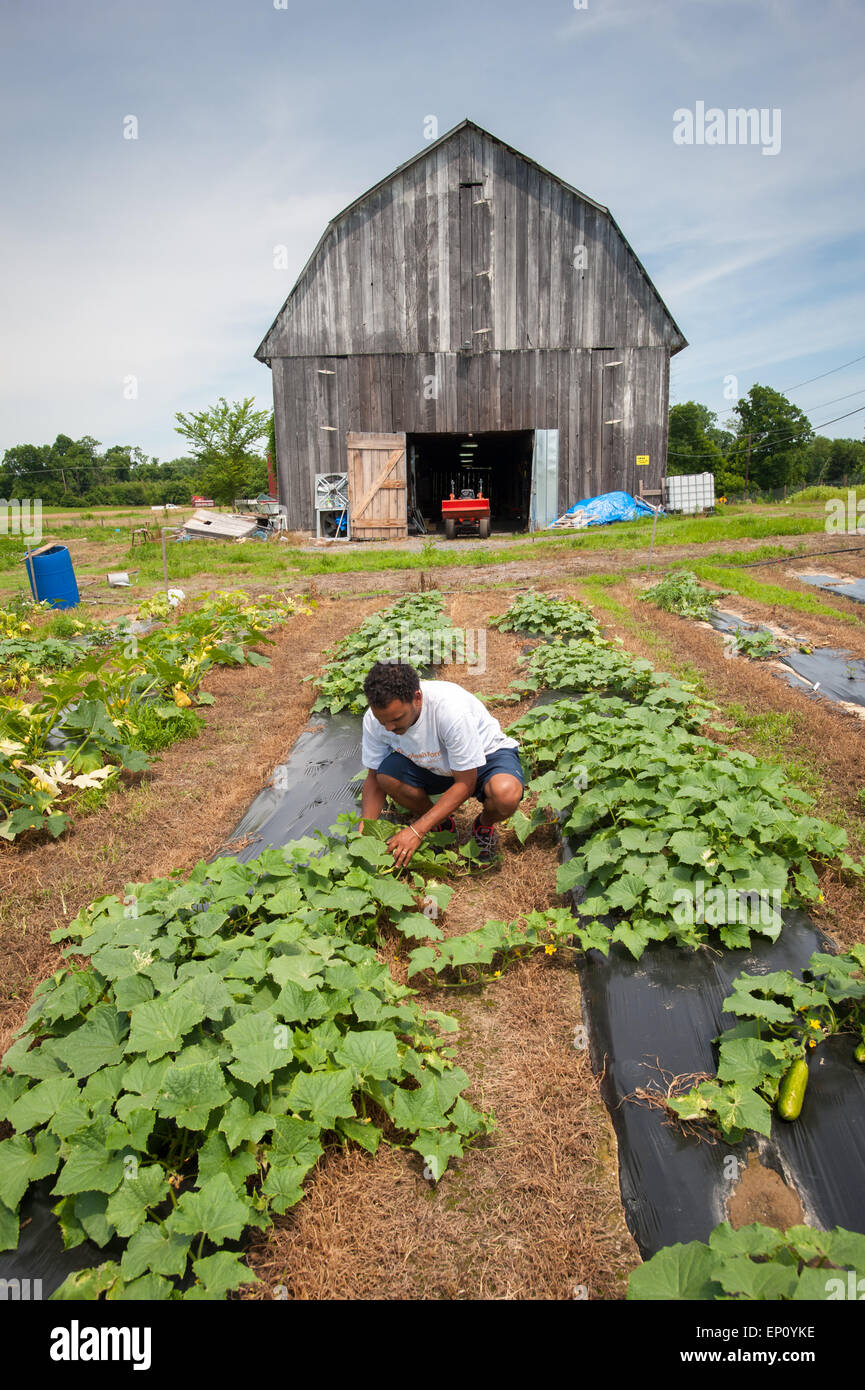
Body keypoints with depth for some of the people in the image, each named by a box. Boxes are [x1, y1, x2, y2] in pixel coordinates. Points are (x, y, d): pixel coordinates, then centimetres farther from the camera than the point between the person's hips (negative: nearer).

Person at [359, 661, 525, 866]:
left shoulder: (452, 710, -38)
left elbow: (465, 783, -28)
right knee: (387, 775, -26)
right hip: (435, 766, 4)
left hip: (486, 755, -4)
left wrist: (416, 831, -31)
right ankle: (442, 825, 2)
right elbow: (374, 779, -7)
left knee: (506, 793, -38)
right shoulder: (374, 719, -22)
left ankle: (485, 824, 1)